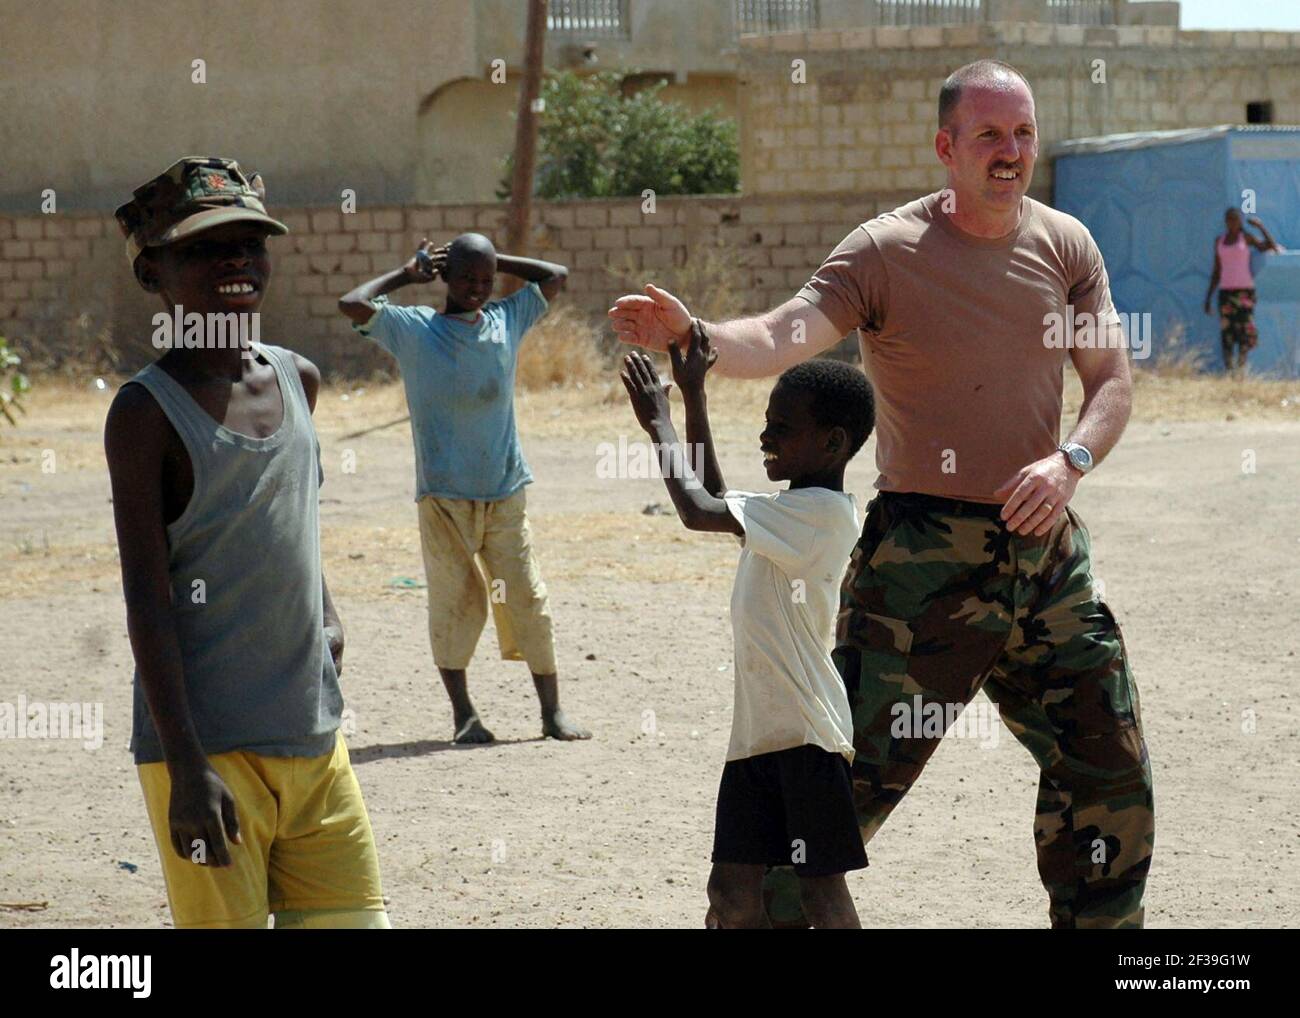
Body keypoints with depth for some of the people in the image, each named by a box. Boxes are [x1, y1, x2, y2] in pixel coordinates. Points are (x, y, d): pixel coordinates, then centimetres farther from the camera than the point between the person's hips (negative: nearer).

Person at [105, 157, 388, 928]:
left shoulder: (298, 380, 10)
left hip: (315, 741, 7)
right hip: (211, 749, -7)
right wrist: (186, 765, -19)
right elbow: (148, 598, -13)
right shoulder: (148, 411, -10)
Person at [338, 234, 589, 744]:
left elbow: (556, 275, 20)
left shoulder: (507, 319, 9)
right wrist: (406, 275, 0)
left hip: (505, 492, 3)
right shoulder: (414, 329, -1)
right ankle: (462, 712, 7)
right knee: (455, 602, -2)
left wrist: (494, 260, 12)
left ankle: (552, 710, 5)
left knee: (528, 599, 0)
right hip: (444, 495, -3)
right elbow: (352, 304, -13)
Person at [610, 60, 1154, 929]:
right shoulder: (887, 252, -10)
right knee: (857, 766, -9)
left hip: (1044, 547, 5)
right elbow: (784, 337, -22)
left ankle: (1104, 922, 31)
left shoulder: (1066, 246, 5)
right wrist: (693, 335, -42)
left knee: (1108, 765, 13)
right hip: (924, 555, -5)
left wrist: (1070, 460, -14)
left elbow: (1113, 382, 6)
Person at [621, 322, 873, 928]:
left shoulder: (821, 512, -15)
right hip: (757, 729, 9)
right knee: (732, 891, 8)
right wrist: (693, 398, 27)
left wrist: (659, 424, -8)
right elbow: (716, 502, 33)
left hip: (807, 731, -9)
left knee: (821, 889, -4)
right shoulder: (790, 510, 15)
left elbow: (699, 511, -20)